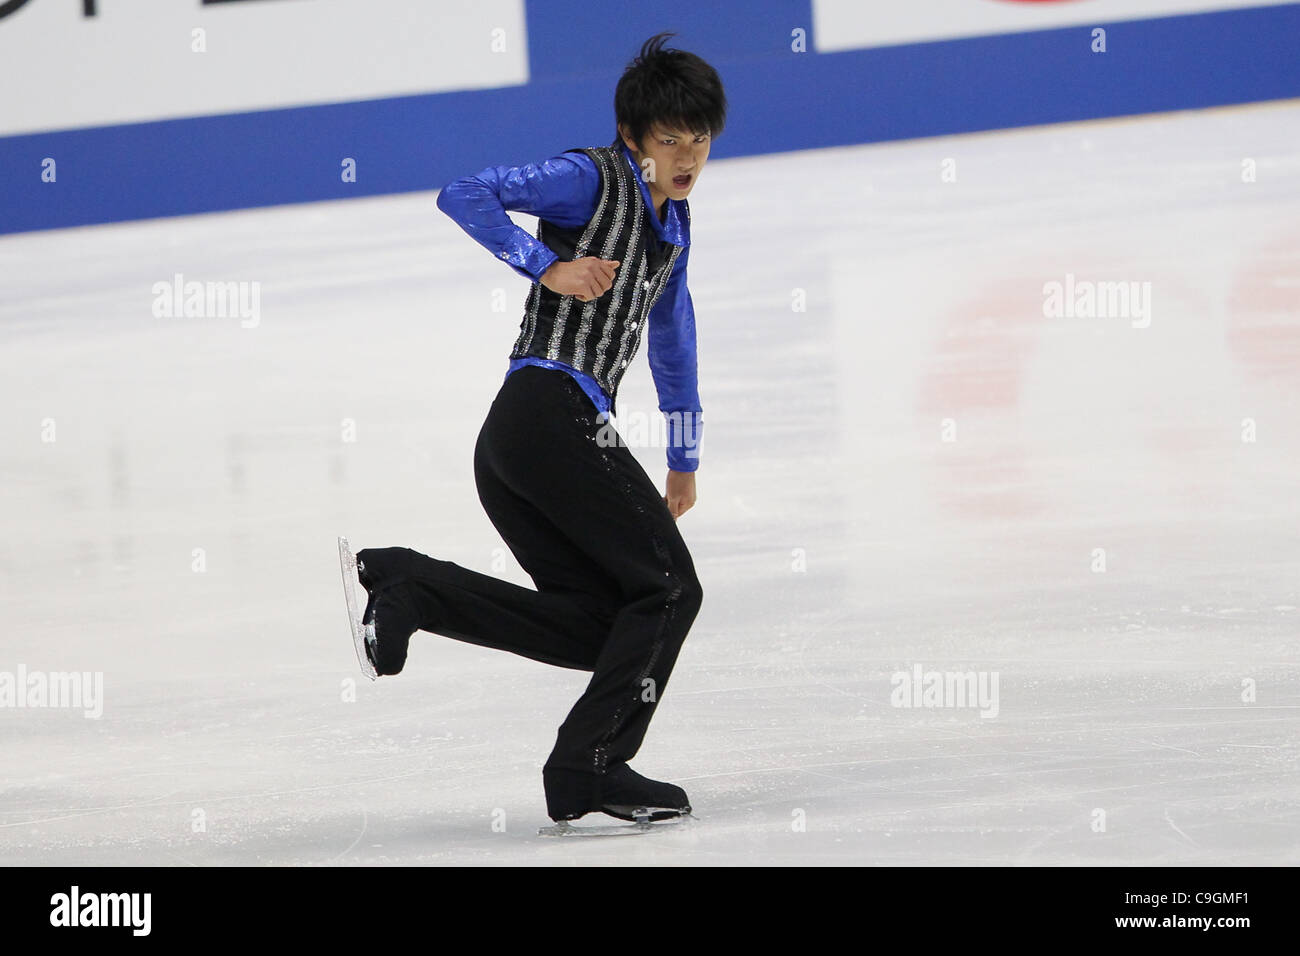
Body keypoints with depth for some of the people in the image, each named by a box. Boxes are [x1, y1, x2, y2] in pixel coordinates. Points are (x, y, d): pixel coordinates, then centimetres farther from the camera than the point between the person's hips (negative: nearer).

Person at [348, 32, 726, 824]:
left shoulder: (672, 221, 24)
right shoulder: (592, 180, -2)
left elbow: (673, 335, 36)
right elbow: (466, 196, -12)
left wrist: (684, 459, 38)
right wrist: (550, 268, -16)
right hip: (555, 410, -9)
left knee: (601, 623, 1)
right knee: (668, 586, -5)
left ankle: (406, 583, -8)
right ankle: (592, 765, -7)